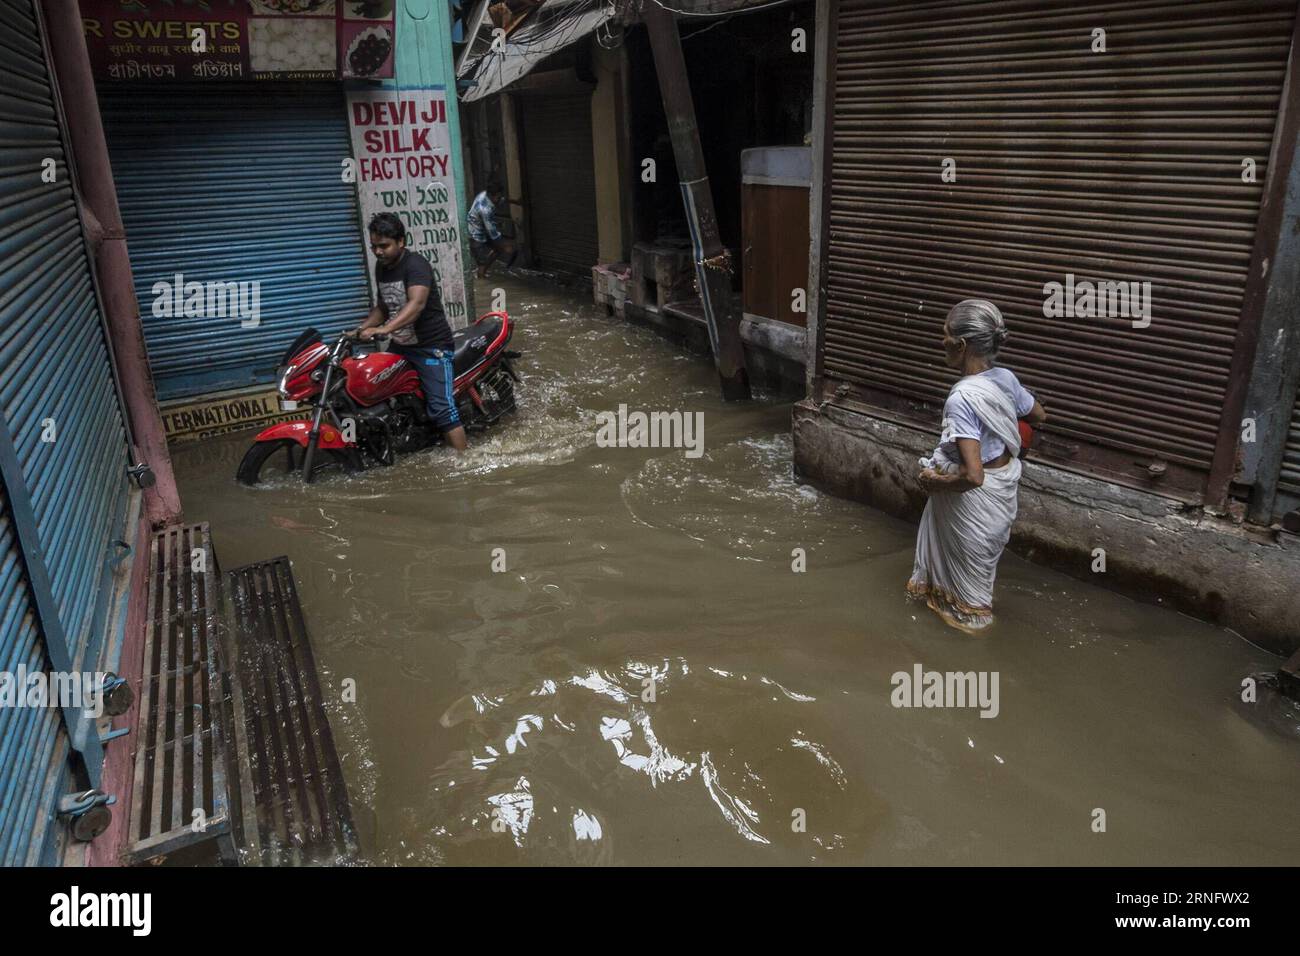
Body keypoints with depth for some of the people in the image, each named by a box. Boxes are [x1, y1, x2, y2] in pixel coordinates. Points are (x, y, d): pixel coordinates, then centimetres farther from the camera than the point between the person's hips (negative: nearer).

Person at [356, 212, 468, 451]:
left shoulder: (415, 264, -17)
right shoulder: (381, 266, 11)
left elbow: (417, 303, -34)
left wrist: (384, 329, -45)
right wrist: (361, 329, 8)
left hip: (431, 345, -9)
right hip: (400, 346, 9)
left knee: (442, 409, -17)